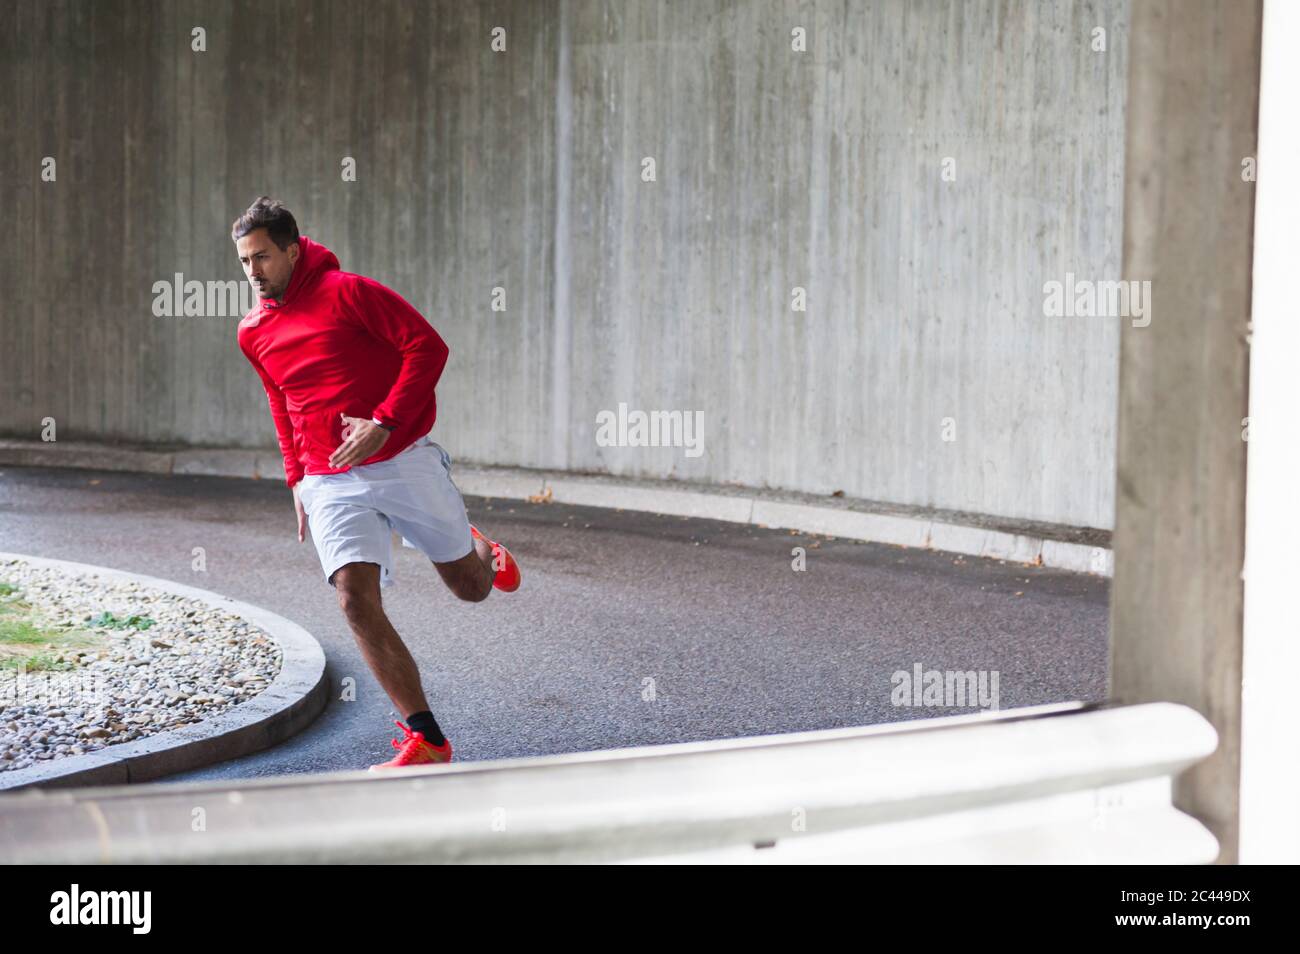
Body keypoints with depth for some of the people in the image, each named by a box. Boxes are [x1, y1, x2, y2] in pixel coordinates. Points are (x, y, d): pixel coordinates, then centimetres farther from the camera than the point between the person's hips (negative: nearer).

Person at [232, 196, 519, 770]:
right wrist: (297, 479, 18)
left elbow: (427, 346, -12)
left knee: (471, 589, 8)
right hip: (329, 483, 3)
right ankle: (426, 739, -15)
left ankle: (480, 551, 48)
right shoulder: (253, 334, 9)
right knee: (356, 599, -19)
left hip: (403, 461, -3)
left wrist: (383, 422, -19)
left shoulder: (346, 292, -8)